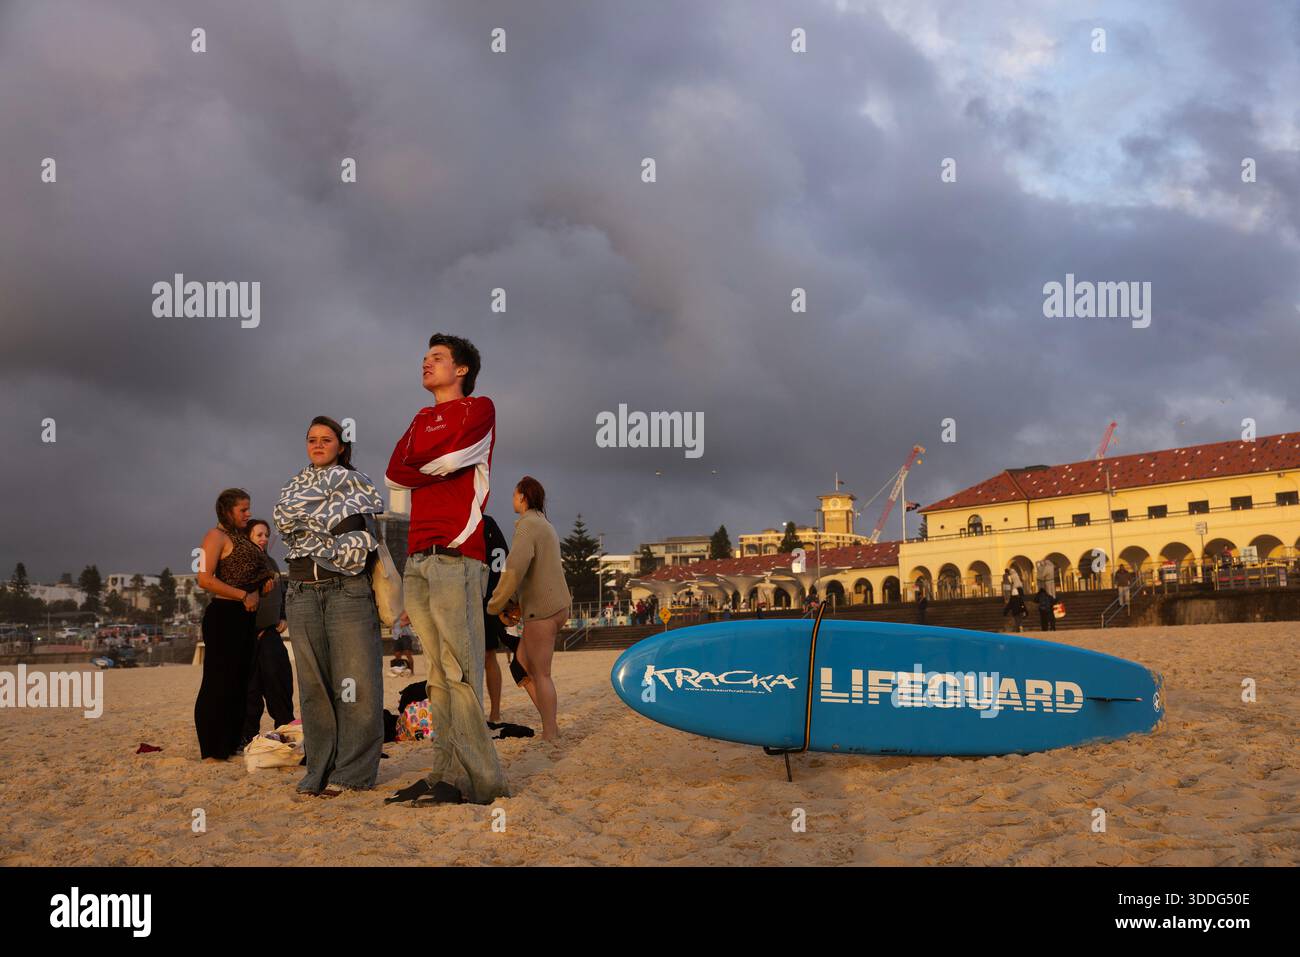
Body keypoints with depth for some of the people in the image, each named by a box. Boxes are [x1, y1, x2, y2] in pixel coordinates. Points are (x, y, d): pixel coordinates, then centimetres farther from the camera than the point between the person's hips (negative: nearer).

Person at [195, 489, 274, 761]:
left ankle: (231, 744, 18)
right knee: (218, 682, -8)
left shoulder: (241, 538, 20)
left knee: (239, 681, 12)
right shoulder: (217, 536, -7)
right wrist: (244, 595, -18)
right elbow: (205, 579, -18)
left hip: (244, 616, 10)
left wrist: (263, 585, 6)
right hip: (223, 615, -10)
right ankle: (212, 750, -7)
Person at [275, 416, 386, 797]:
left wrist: (308, 514, -4)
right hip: (302, 591, 4)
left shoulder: (356, 481, 9)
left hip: (347, 589, -4)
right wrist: (331, 511, -1)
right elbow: (283, 519, 0)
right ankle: (321, 769, 9)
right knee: (313, 681, 3)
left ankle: (353, 771, -4)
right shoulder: (293, 486, 20)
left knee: (354, 681, -8)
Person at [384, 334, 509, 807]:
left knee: (459, 670, -13)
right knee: (438, 674, 3)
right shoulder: (423, 418, 26)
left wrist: (418, 450, 7)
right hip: (418, 559, 7)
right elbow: (396, 473, 10)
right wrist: (437, 464, -1)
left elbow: (443, 456, -10)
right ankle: (446, 773, 2)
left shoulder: (479, 409, 6)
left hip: (456, 555, -7)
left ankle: (476, 780, -14)